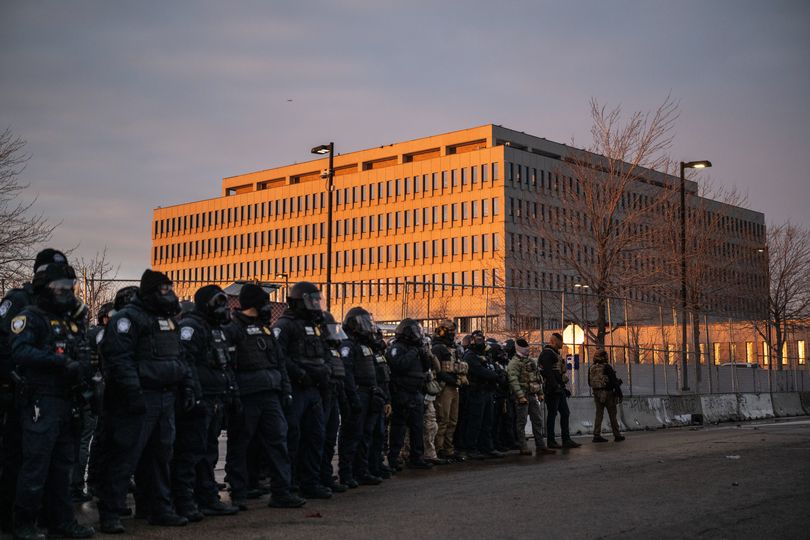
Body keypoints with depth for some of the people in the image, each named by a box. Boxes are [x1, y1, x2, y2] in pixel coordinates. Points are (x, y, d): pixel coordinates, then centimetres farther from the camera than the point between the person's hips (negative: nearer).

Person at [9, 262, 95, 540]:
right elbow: (20, 352, -21)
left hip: (67, 403, 8)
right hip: (40, 403, -8)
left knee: (62, 465, 13)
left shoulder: (70, 322, 20)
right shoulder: (30, 317, -5)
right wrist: (59, 362, -25)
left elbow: (83, 357, 21)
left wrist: (81, 367, -1)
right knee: (36, 465, -5)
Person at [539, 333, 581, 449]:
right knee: (552, 414, -4)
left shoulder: (555, 353, 21)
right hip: (552, 390, -10)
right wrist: (555, 387, -25)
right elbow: (548, 372, -21)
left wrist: (563, 387, 22)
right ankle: (551, 441, 2)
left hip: (559, 389, 10)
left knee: (565, 413, 8)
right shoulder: (547, 353, -11)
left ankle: (566, 440, 11)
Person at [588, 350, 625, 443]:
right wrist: (619, 393, -9)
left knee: (599, 414, 9)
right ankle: (617, 435, 10)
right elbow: (614, 381, -14)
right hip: (607, 393, -5)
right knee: (612, 414, 4)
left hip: (596, 393, 5)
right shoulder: (607, 367, -12)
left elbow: (589, 382, 14)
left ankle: (597, 435, 3)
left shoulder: (592, 368, 7)